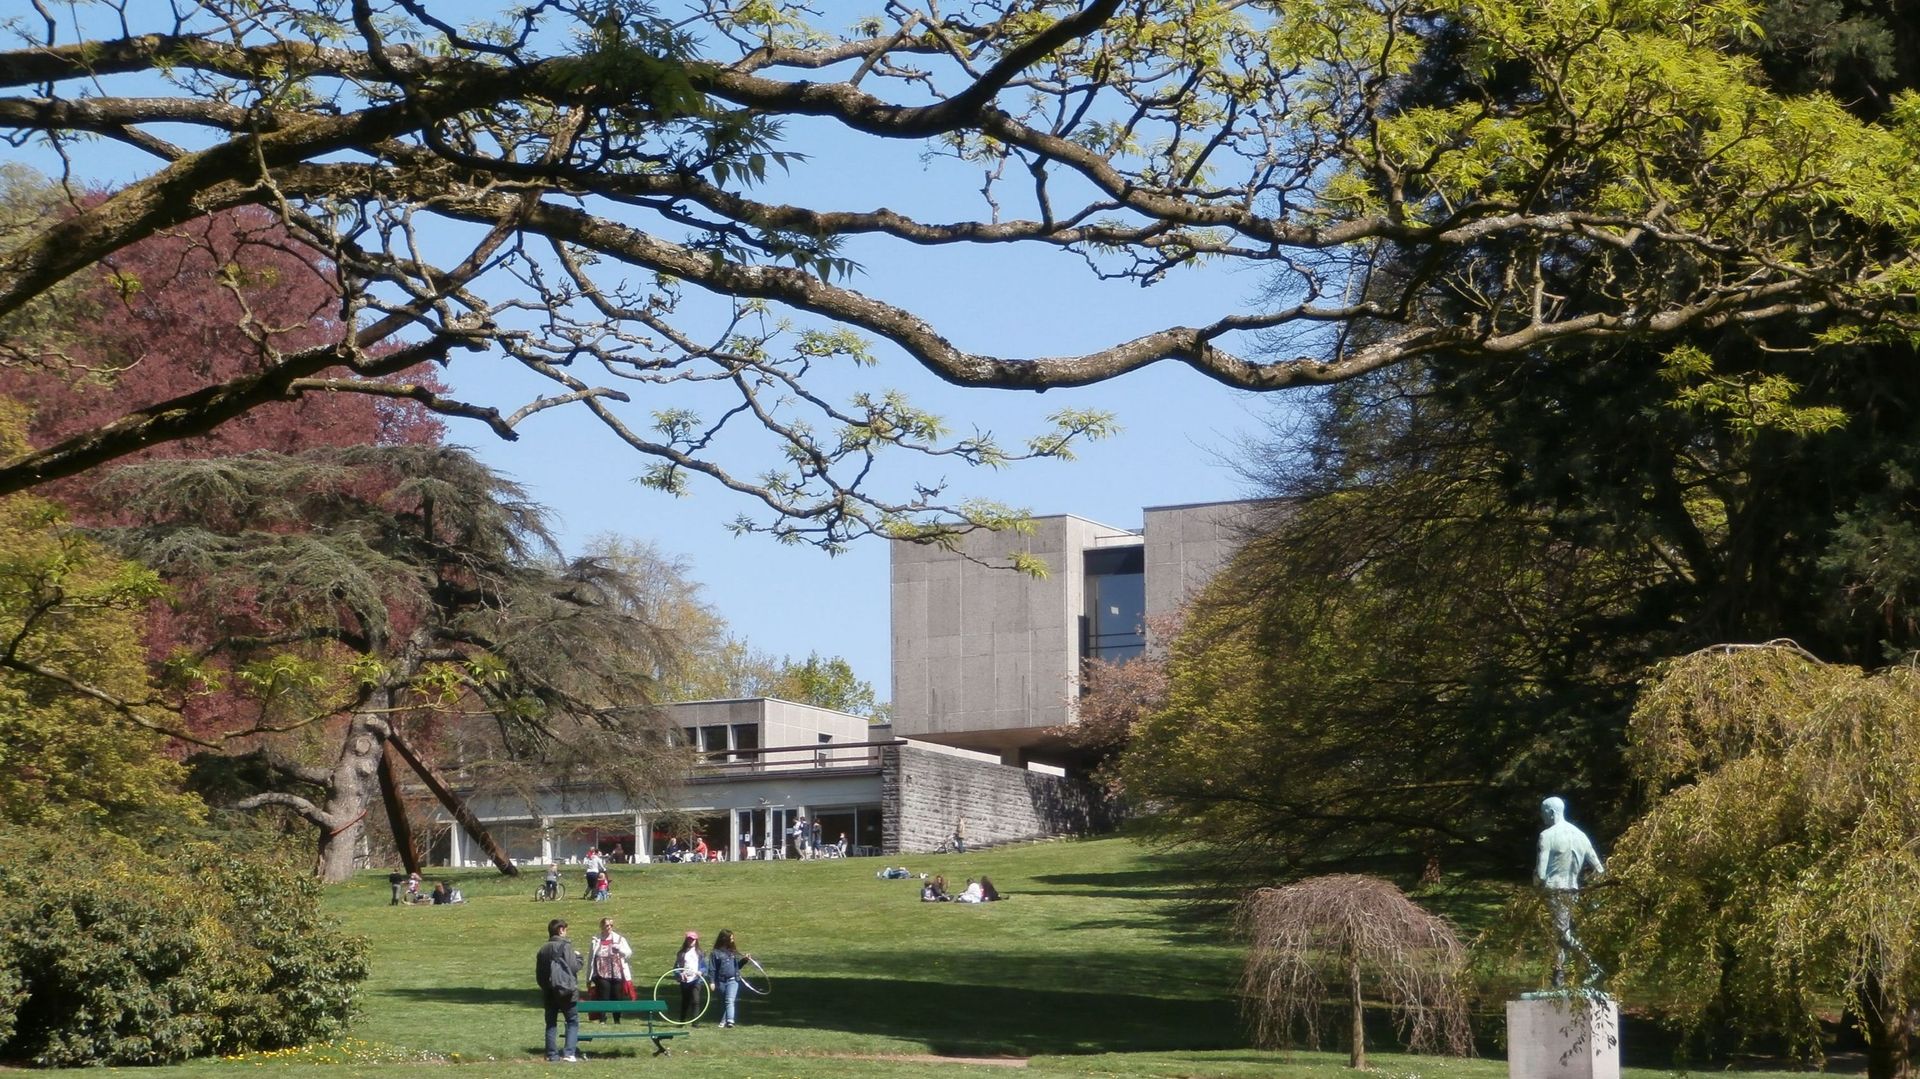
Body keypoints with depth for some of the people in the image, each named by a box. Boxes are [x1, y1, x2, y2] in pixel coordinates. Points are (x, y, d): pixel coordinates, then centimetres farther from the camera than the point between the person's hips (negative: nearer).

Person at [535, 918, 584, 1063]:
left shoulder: (543, 949, 10)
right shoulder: (565, 946, -10)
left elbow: (538, 973, 13)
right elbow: (573, 967, -14)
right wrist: (579, 957, 4)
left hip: (548, 992, 6)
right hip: (566, 990, -6)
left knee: (551, 1023, 10)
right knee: (573, 1021, 2)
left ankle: (552, 1054, 7)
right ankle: (570, 1052, -10)